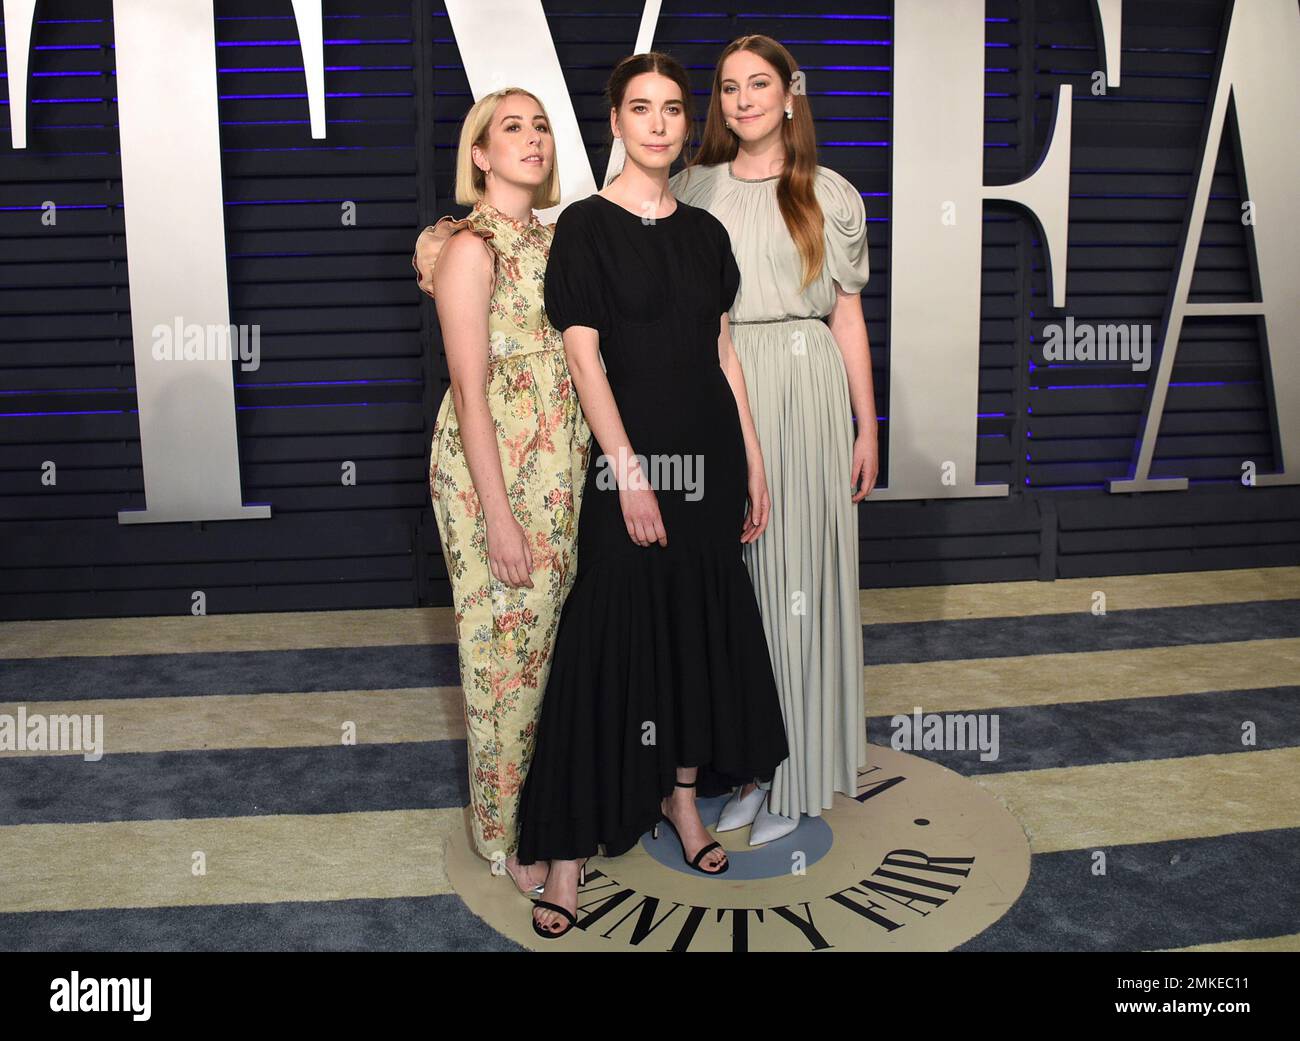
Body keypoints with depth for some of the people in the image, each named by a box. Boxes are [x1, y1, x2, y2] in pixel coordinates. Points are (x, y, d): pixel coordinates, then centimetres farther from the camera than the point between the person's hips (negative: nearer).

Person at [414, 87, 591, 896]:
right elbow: (470, 389, -16)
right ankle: (507, 831, 21)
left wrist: (587, 470, 11)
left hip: (564, 464, 7)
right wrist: (499, 516, -19)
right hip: (496, 469, -7)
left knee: (555, 638, 14)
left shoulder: (554, 238, 12)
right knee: (508, 646, 4)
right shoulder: (472, 247, -11)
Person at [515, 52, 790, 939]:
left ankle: (680, 792, 31)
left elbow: (723, 351, 12)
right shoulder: (586, 226, -5)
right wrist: (628, 473, -17)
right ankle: (571, 843, 7)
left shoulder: (705, 232, 11)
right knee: (610, 635, -4)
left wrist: (753, 462, 8)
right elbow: (584, 357, -11)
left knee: (705, 624, 12)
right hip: (630, 463, -5)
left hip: (710, 457, 6)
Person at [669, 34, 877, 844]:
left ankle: (797, 774, 16)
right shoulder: (693, 190, 10)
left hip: (802, 389, -2)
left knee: (796, 571, 2)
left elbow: (848, 316, 6)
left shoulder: (830, 196, 6)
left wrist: (867, 429, 3)